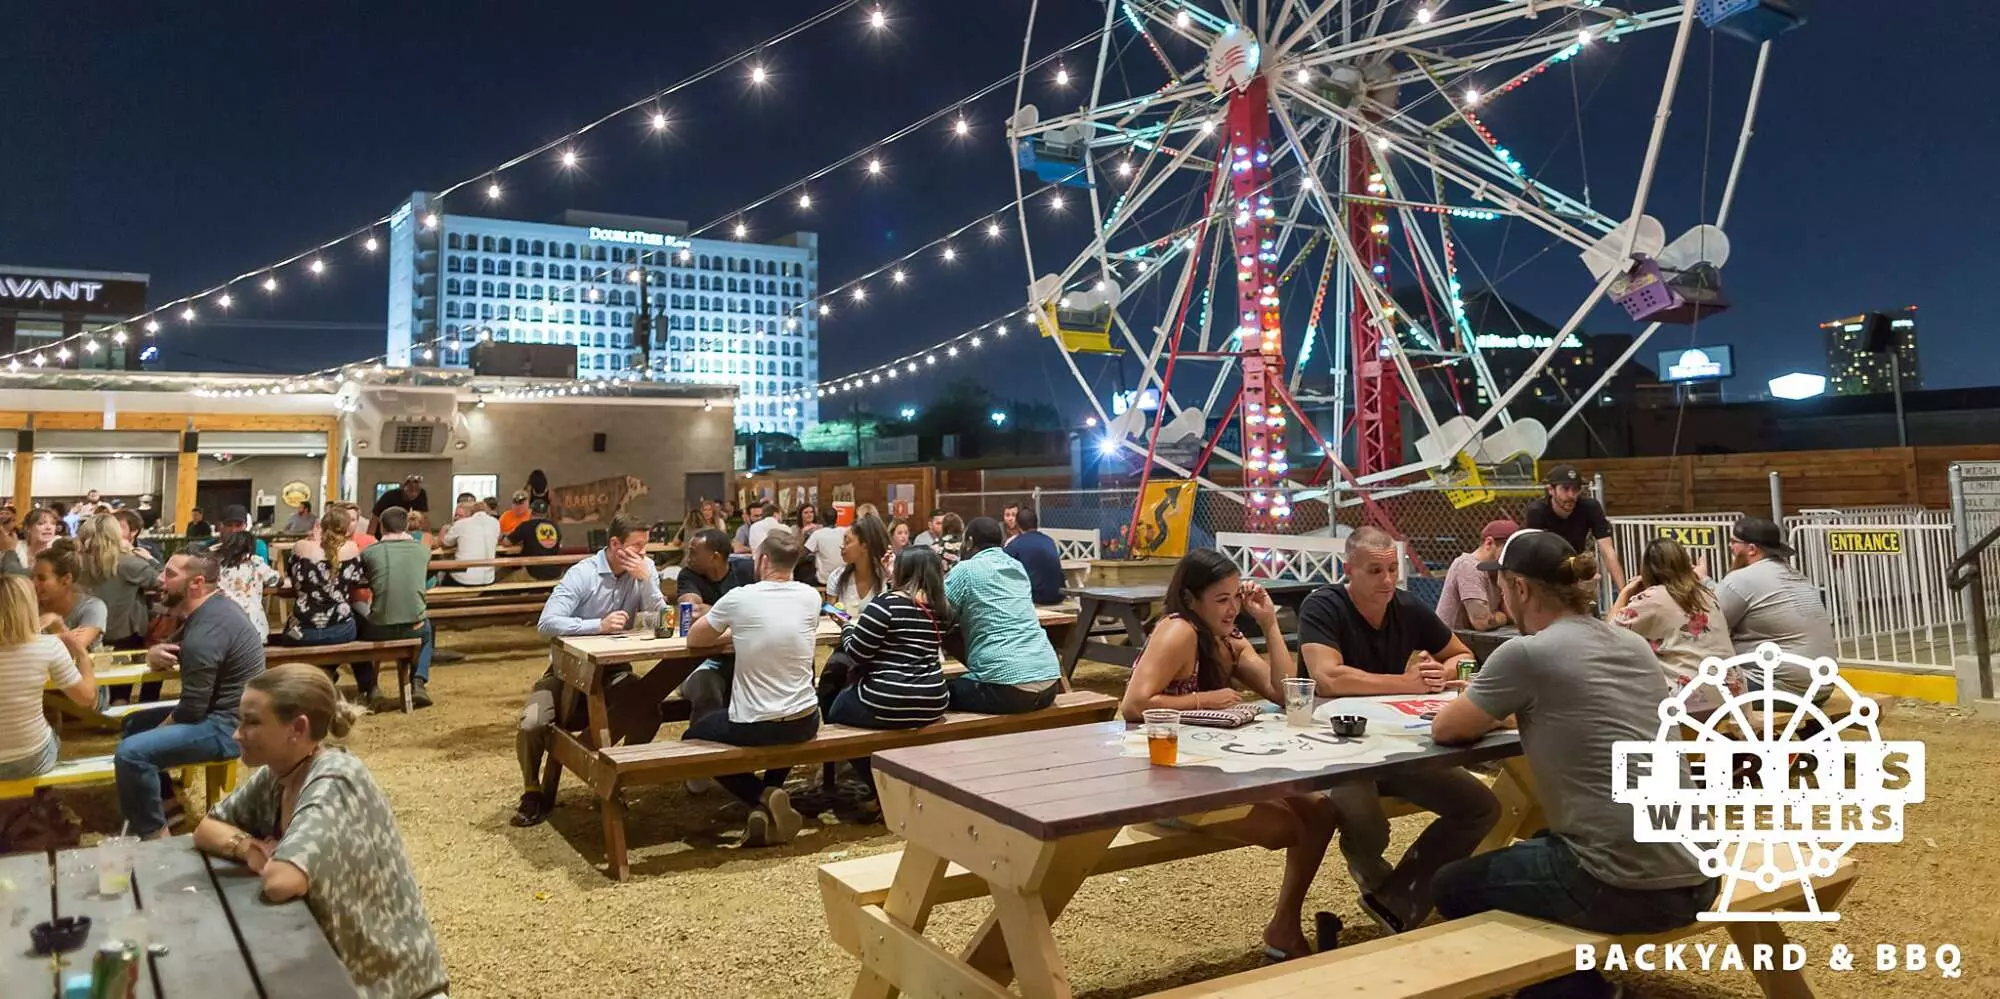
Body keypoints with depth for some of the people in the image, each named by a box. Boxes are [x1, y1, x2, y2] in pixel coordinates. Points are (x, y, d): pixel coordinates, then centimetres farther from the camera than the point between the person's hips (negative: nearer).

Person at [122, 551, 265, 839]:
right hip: (220, 712, 11)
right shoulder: (211, 607, 8)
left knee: (130, 753, -22)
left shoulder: (206, 630, -24)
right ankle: (166, 801, 22)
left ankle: (154, 835, -7)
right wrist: (156, 653, -6)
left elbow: (192, 709, -23)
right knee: (133, 723, 22)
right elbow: (173, 651, 18)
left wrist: (160, 729, -4)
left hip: (229, 726, -11)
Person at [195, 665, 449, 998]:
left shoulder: (333, 784, -26)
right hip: (322, 955, 7)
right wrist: (249, 849, -10)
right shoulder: (276, 775, -1)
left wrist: (271, 859, -14)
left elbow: (280, 882, -36)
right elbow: (207, 829, 10)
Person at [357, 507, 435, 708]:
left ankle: (369, 687, 24)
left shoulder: (369, 552, -5)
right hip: (414, 627, 1)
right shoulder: (423, 549, 0)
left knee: (354, 627, 32)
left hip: (379, 629, -1)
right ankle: (418, 681, 16)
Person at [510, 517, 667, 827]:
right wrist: (598, 624, -37)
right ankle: (533, 791, 7)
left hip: (613, 671, 2)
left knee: (649, 713, -23)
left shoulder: (645, 570, -5)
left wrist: (645, 579, -25)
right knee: (531, 725, -23)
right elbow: (546, 624, -27)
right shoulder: (582, 574, -17)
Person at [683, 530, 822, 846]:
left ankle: (761, 797, 5)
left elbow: (694, 639, 5)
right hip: (805, 724, 5)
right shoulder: (810, 596, -3)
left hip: (753, 727, -4)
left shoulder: (739, 597, -12)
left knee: (694, 736, 26)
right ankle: (771, 793, 19)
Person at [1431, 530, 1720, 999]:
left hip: (1626, 889, -8)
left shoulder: (1526, 653, -12)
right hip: (1696, 879, 8)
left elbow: (1445, 730, 0)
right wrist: (1514, 712, 20)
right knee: (1536, 849, 33)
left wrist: (1486, 715, 19)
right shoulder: (1633, 644, 10)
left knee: (1451, 887, 15)